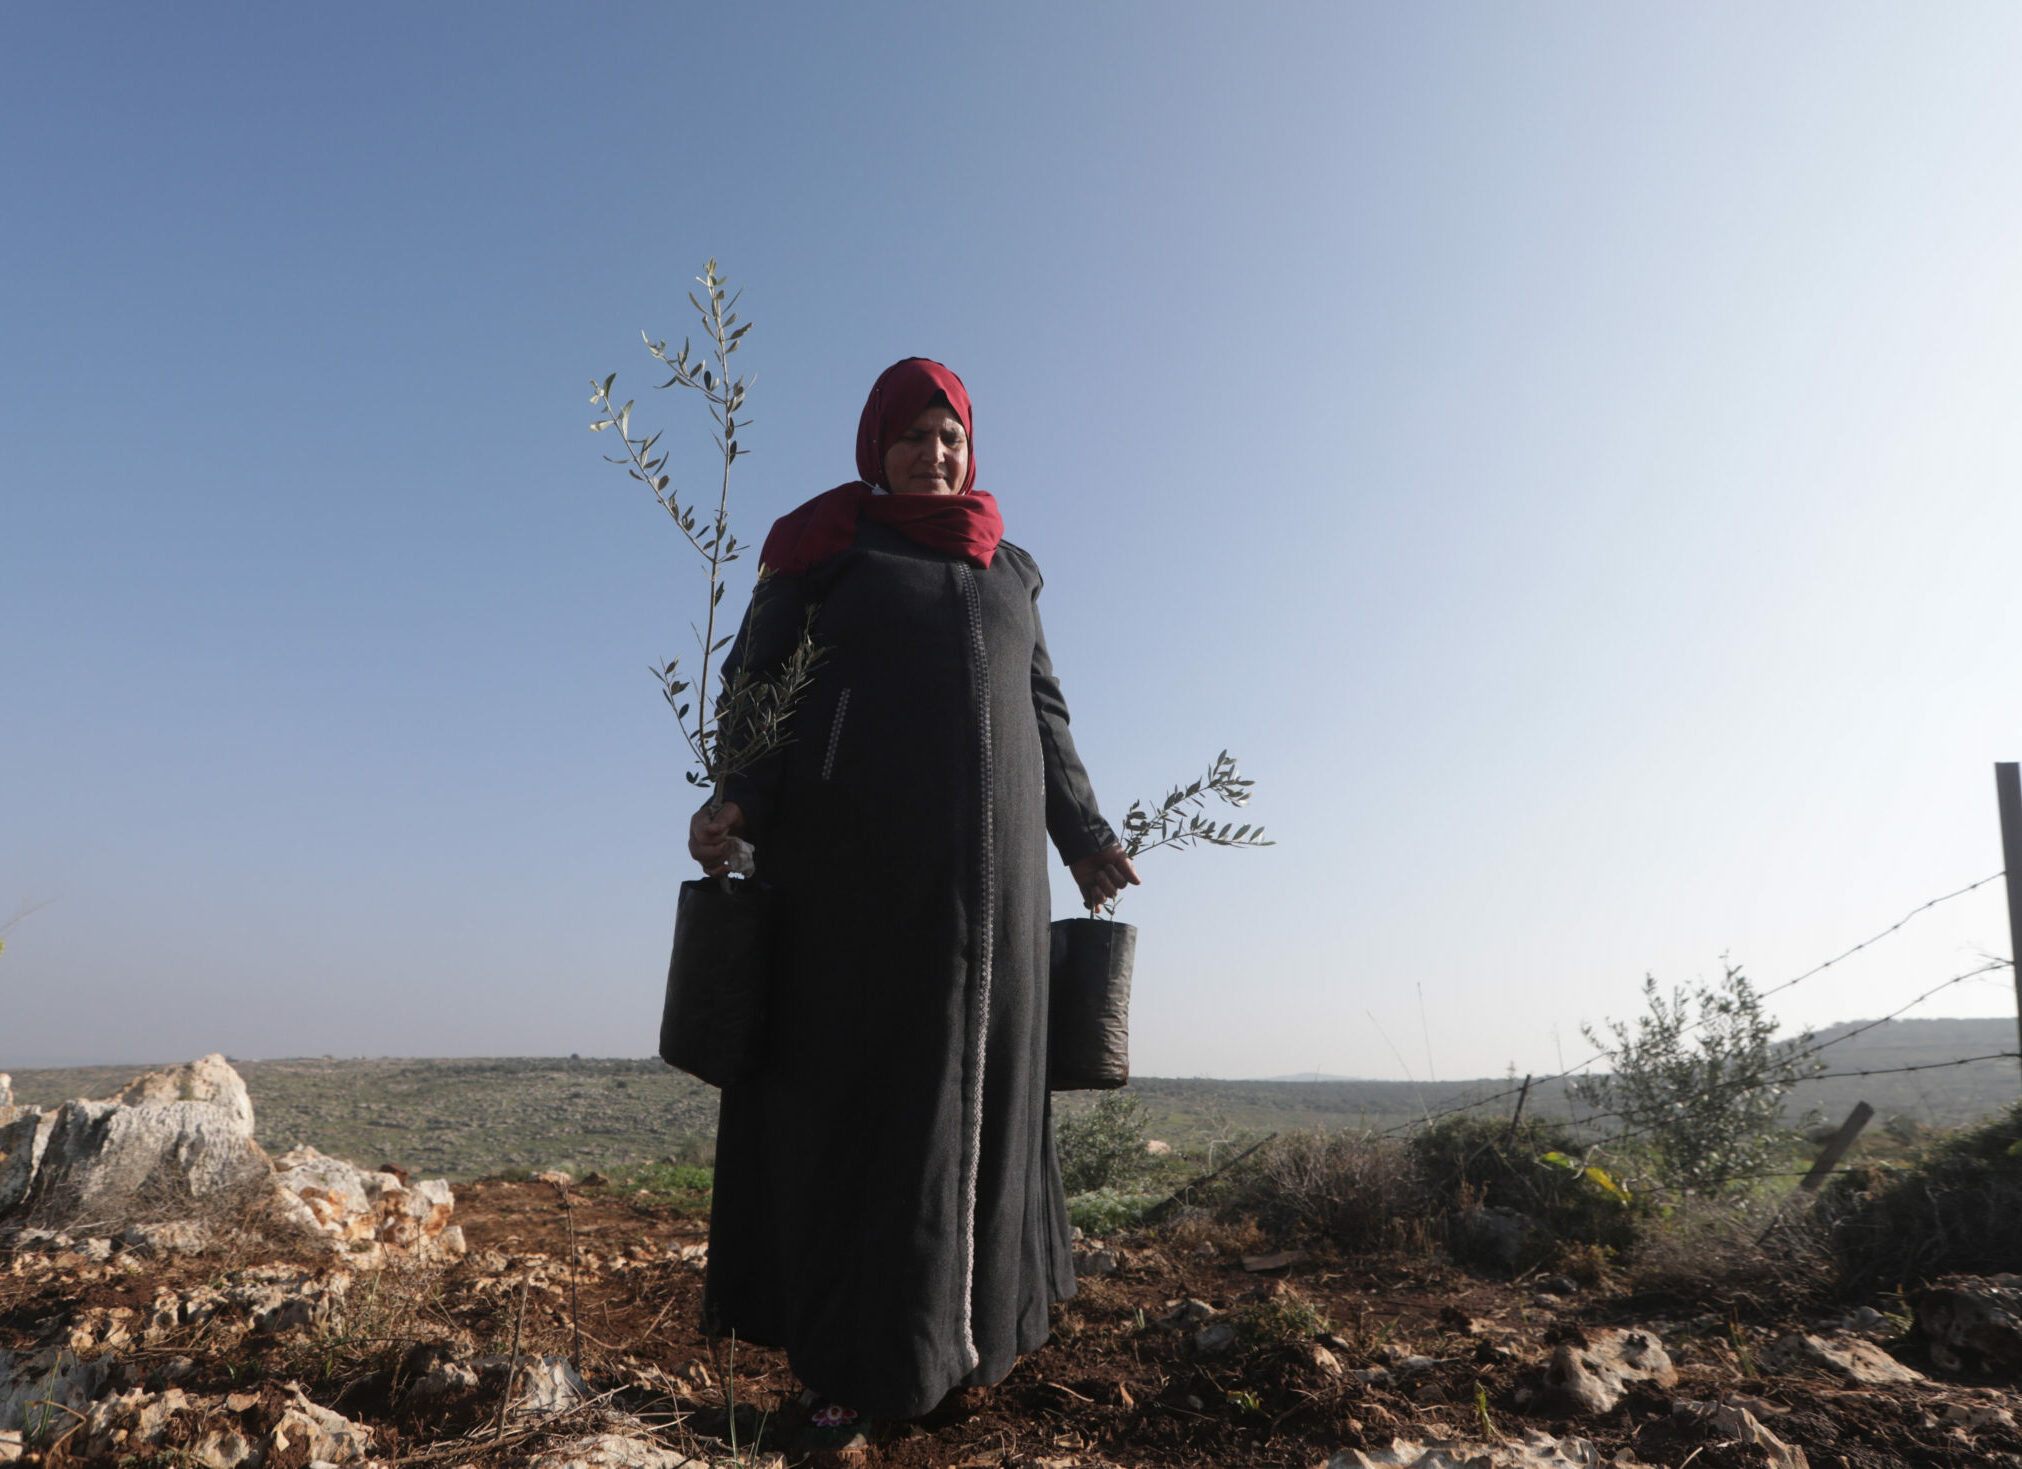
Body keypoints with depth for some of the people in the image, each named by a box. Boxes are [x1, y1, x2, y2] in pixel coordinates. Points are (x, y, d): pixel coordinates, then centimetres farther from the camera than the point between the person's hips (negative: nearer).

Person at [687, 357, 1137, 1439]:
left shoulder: (1005, 570, 18)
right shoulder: (823, 547, 6)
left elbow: (1040, 710, 21)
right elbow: (759, 682, -1)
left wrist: (1081, 834, 21)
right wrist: (737, 802, -17)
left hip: (984, 858, 4)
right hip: (852, 844, -4)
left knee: (975, 1080, 7)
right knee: (847, 1085, -2)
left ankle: (970, 1322, 22)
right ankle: (854, 1356, 7)